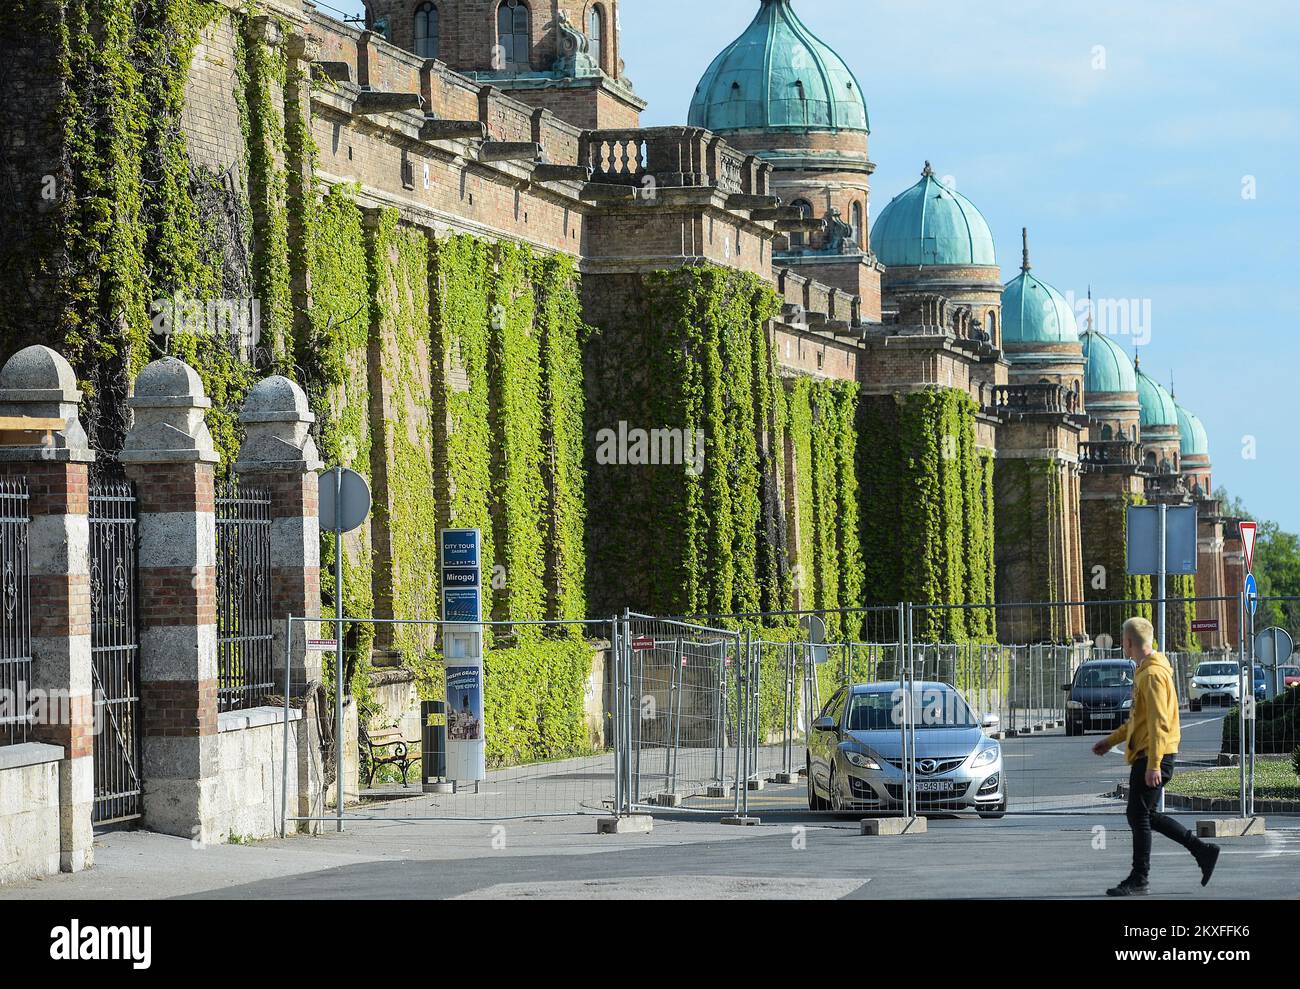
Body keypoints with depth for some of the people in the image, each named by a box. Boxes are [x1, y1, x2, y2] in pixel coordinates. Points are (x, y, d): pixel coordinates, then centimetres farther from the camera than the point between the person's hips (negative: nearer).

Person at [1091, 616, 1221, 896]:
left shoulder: (1153, 674, -17)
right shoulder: (1144, 672, 16)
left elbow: (1159, 722, -22)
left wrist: (1153, 765, -25)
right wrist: (1110, 742, 27)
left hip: (1152, 757, -10)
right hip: (1147, 756, 10)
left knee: (1139, 816, -4)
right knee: (1147, 816, 14)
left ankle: (1138, 881, 2)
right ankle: (1203, 851, 16)